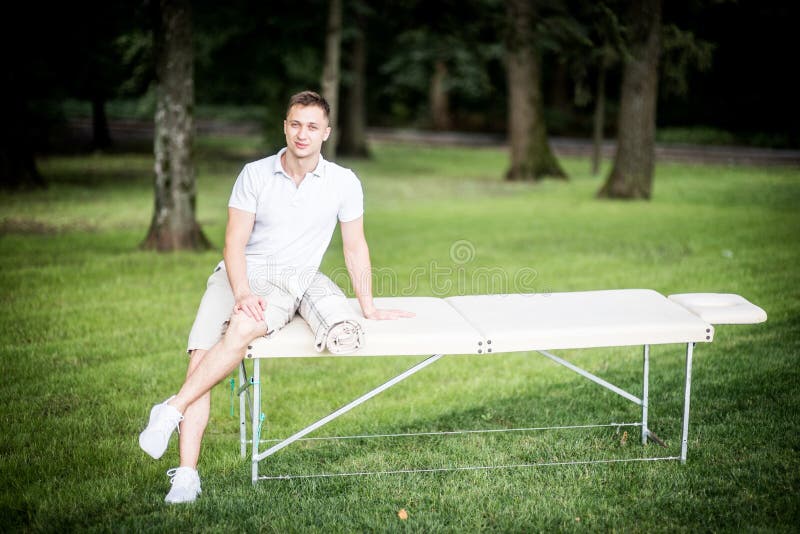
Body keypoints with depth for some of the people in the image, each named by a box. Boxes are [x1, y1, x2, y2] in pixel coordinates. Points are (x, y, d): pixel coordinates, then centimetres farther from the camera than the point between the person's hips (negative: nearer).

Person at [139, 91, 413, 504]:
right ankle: (187, 474, -23)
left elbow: (355, 248, 11)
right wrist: (242, 294, -18)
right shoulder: (254, 175, 2)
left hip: (286, 284, -1)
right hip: (236, 276, 1)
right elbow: (235, 244, -2)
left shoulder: (343, 183, 3)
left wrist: (368, 308, 11)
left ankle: (173, 409, -27)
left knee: (242, 328, -35)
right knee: (200, 355, -20)